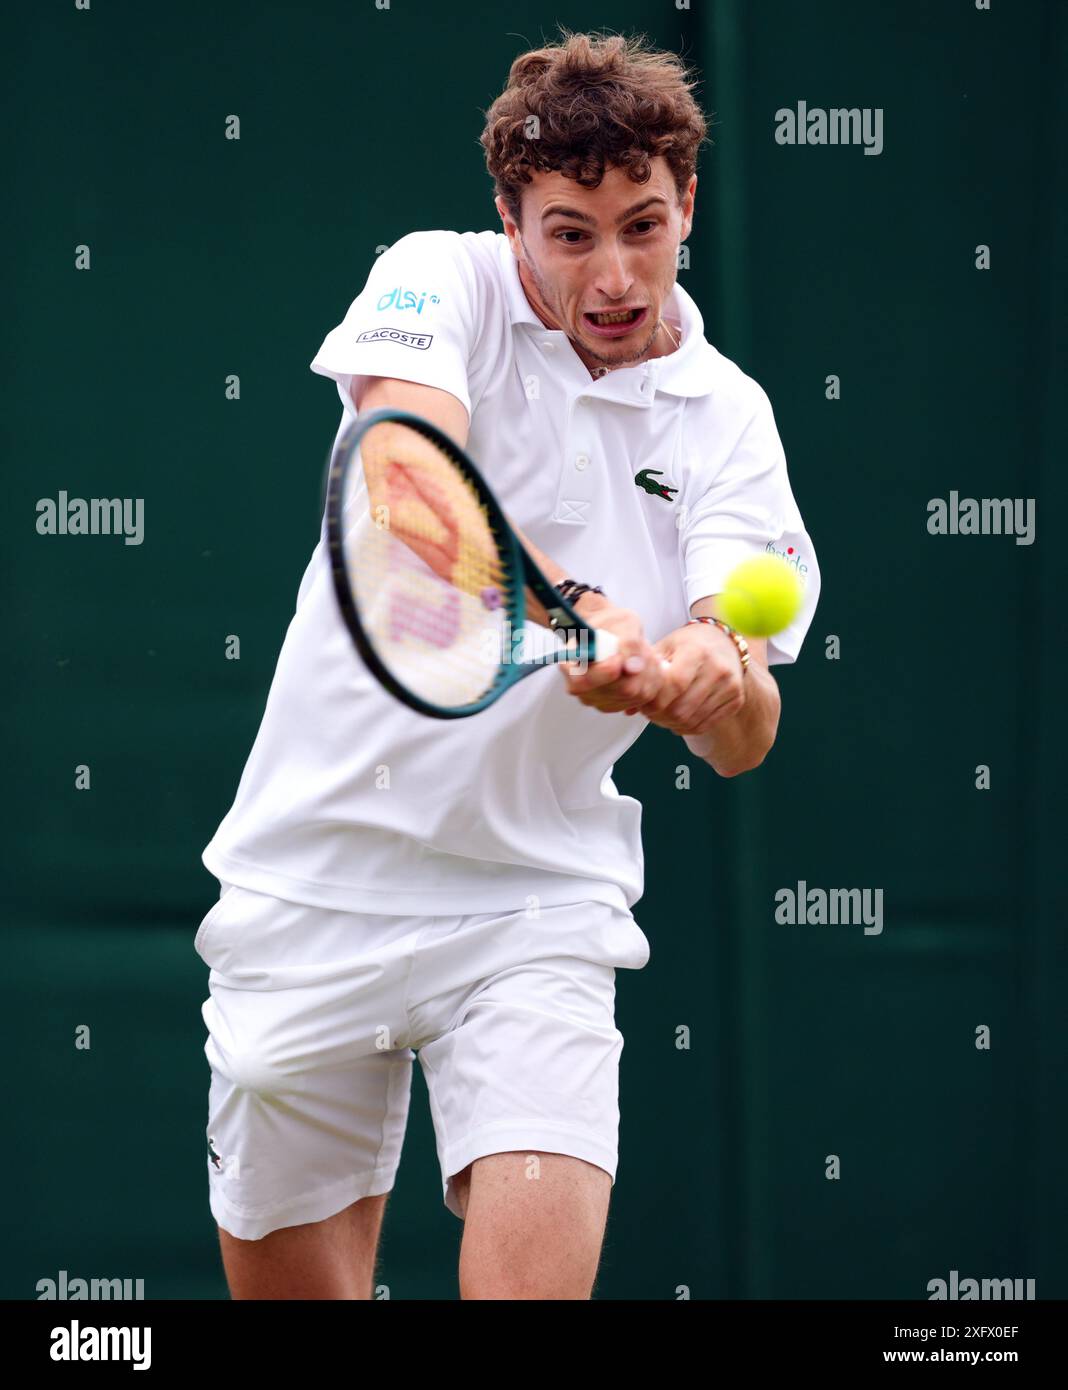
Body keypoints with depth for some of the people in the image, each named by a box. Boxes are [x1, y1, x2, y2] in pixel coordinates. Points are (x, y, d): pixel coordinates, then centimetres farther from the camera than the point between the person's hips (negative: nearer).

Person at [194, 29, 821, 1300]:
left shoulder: (724, 420, -1)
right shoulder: (442, 283, -5)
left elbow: (741, 739, -13)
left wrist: (716, 679, -38)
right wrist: (573, 609, -45)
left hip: (535, 900, 1)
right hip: (313, 889, -1)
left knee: (533, 1276, -19)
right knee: (289, 1281, 8)